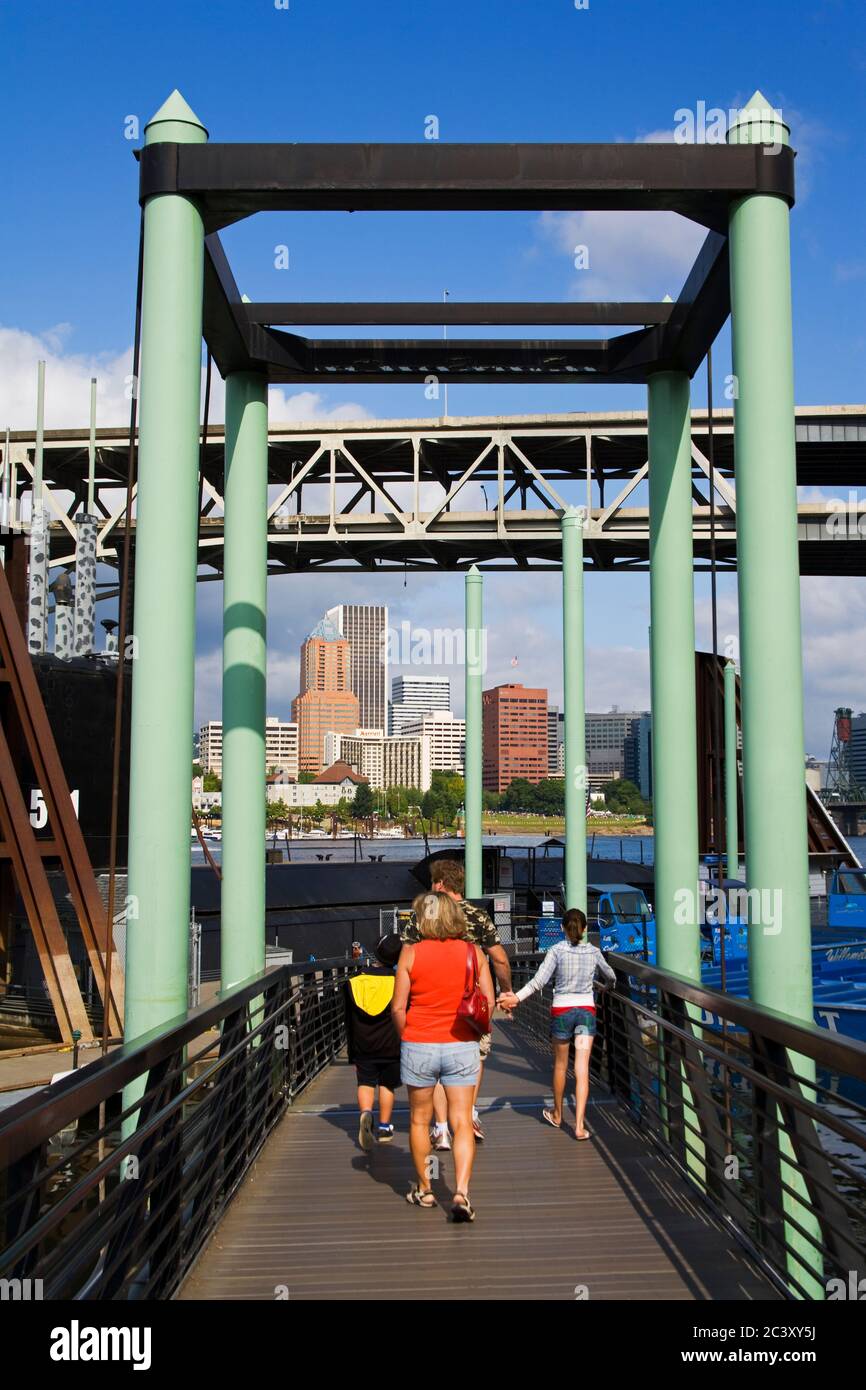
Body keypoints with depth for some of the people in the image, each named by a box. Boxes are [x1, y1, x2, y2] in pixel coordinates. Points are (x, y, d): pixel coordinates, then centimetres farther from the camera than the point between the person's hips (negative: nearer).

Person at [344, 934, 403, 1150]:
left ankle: (365, 1114, -17)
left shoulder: (354, 981, -4)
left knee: (365, 1083, 9)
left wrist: (351, 1054, 11)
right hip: (391, 1046, 0)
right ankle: (384, 1128, 18)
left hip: (363, 1046, 1)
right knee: (387, 1085, 14)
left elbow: (349, 1021, 3)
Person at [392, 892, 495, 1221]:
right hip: (462, 1047, 1)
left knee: (419, 1120, 16)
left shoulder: (410, 953, -8)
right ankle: (461, 1193, -8)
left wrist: (406, 1035, 9)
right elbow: (489, 1002, -1)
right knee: (462, 1123, 5)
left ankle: (424, 1189, 28)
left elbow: (398, 1007, -7)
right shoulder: (473, 952, -2)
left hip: (418, 1046, -1)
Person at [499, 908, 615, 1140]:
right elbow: (610, 976, 18)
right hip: (586, 1010, 1)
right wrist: (609, 985, 41)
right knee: (582, 1069, -1)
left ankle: (557, 1115, 34)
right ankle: (579, 1124, -7)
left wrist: (517, 998, -22)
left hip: (561, 1010, -1)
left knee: (560, 1065, 17)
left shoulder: (557, 950, -8)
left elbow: (539, 980, -19)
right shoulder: (593, 952, 1)